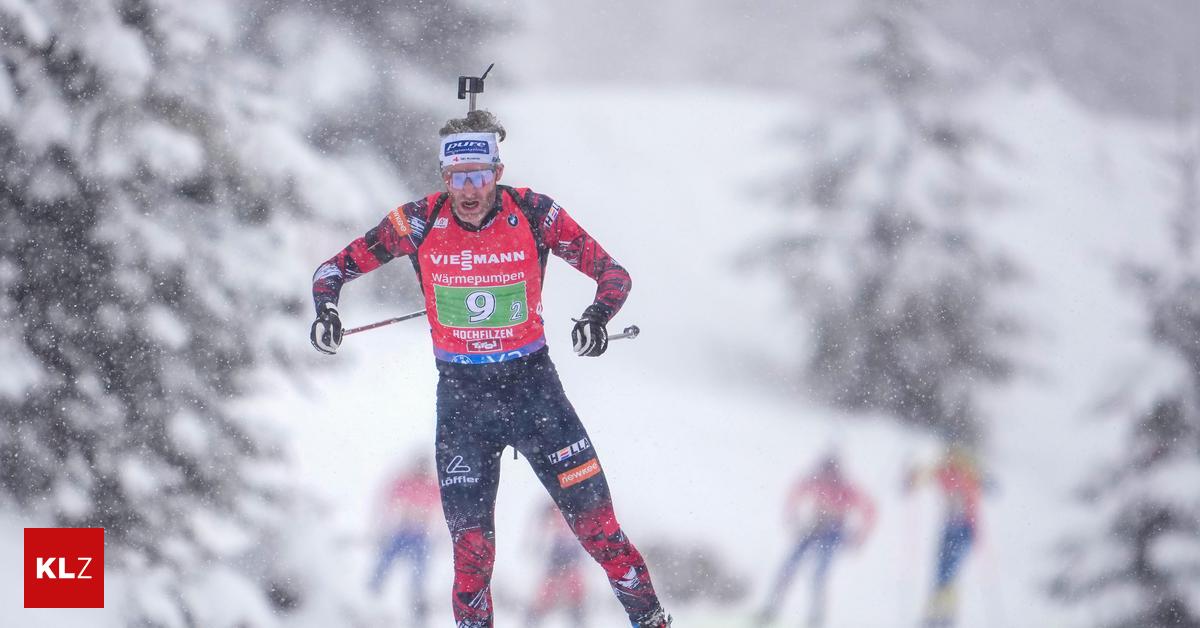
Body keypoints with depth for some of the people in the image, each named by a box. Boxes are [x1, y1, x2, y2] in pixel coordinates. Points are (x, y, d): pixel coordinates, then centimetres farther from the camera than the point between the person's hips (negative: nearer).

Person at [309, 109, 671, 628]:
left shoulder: (532, 214, -11)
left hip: (532, 385, -1)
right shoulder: (420, 221, -8)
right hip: (460, 395, 1)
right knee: (470, 538, -3)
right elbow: (339, 266, 2)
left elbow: (613, 273, -5)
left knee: (593, 517, -3)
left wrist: (599, 315, -26)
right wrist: (326, 308, -19)